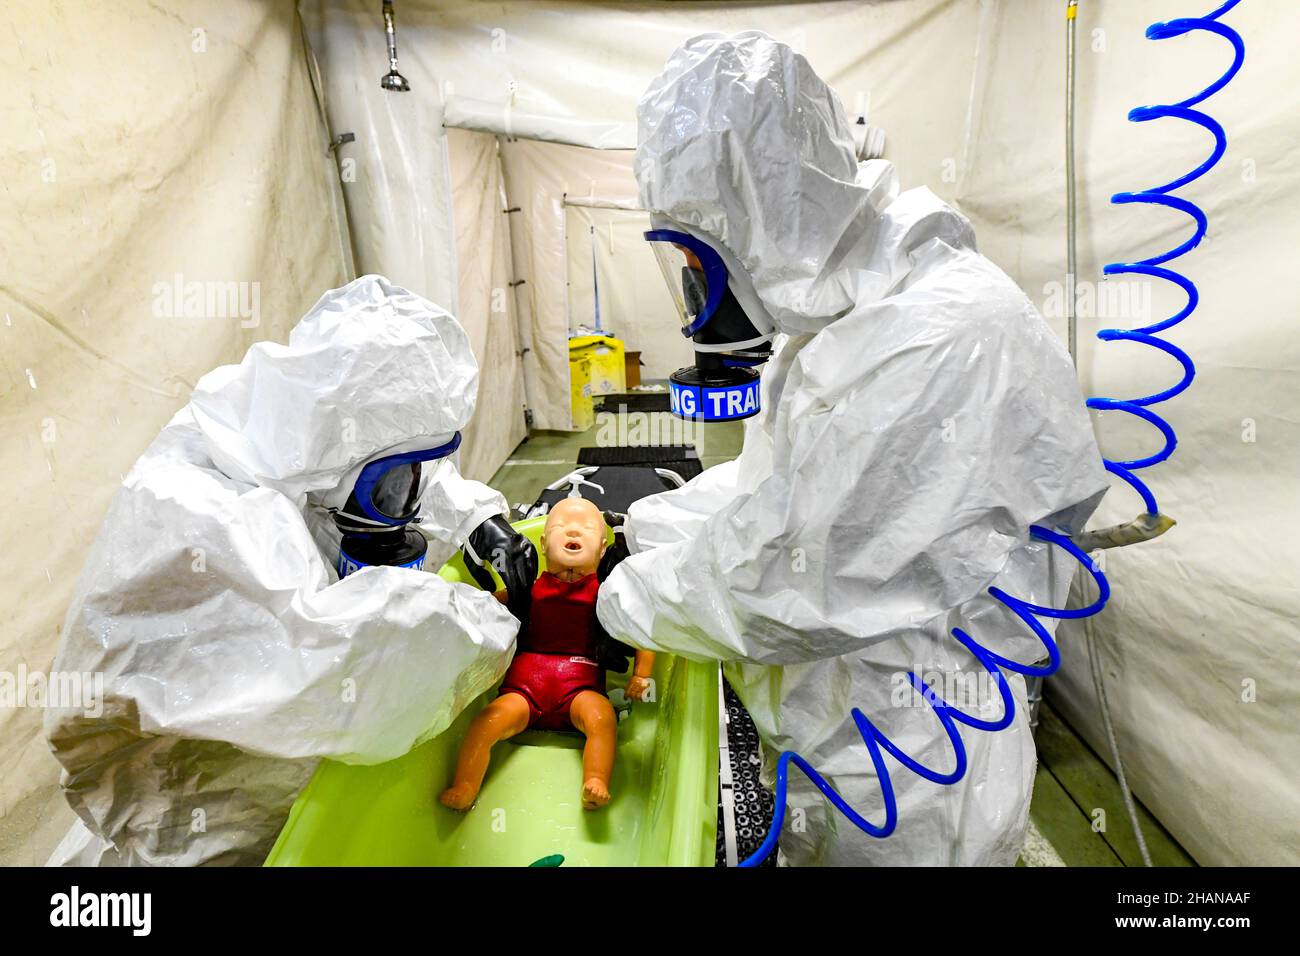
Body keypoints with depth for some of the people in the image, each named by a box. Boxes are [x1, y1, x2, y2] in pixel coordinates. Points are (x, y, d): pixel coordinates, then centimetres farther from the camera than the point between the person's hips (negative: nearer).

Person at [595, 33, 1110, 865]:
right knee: (807, 849, 25)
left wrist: (628, 596, -11)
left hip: (904, 784, -8)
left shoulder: (940, 343, -29)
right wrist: (632, 524, 6)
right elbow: (769, 482, 11)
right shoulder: (840, 314, 4)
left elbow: (779, 588, -27)